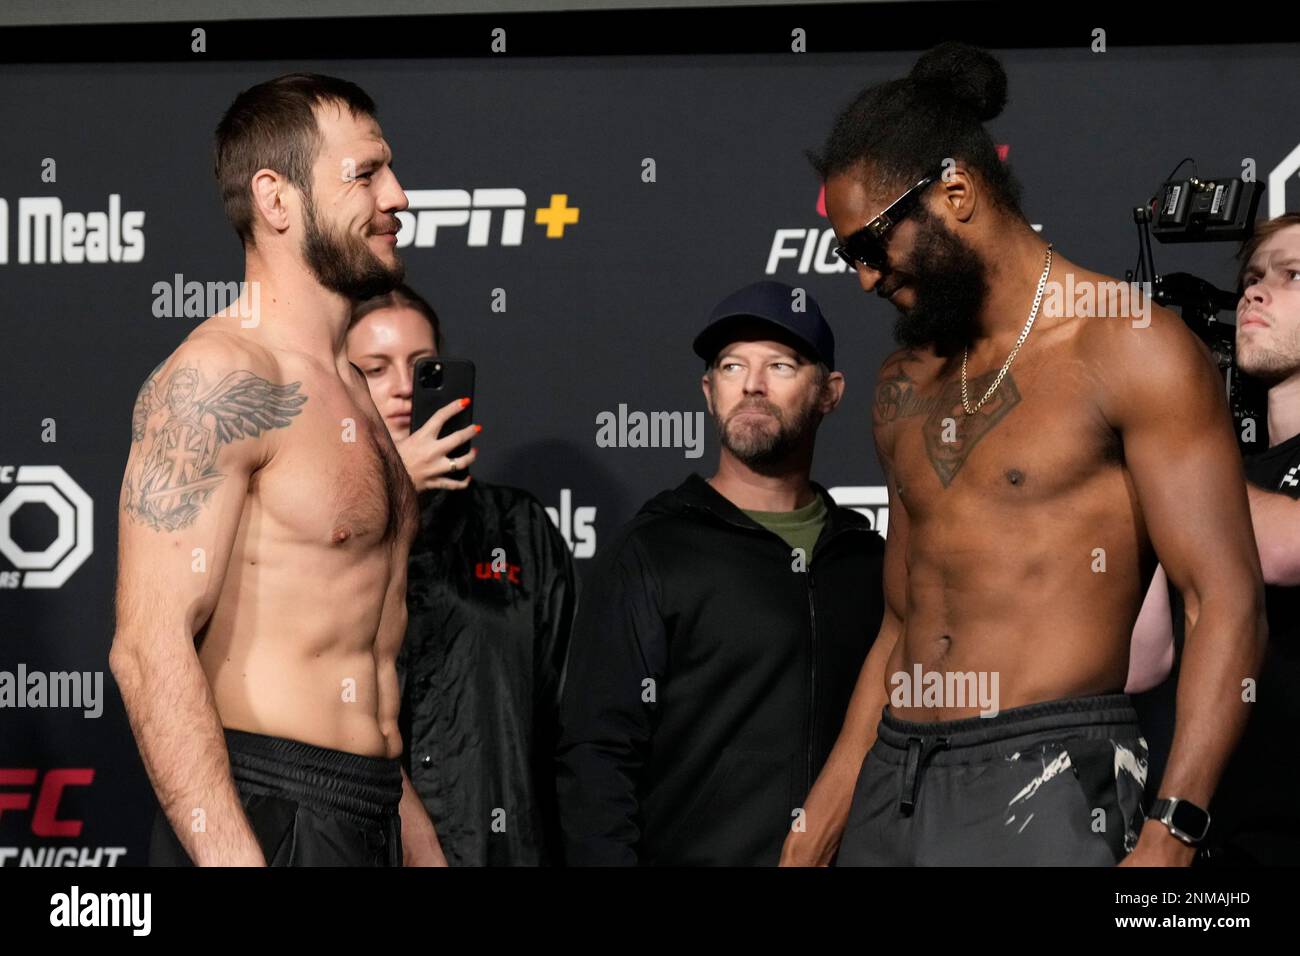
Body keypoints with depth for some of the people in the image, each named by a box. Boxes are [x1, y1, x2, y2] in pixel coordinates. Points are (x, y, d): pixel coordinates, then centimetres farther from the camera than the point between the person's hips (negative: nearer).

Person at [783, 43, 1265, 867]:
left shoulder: (1131, 349, -6)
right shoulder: (905, 386, 17)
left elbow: (1230, 606, -11)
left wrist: (1170, 837, -20)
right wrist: (816, 834, 16)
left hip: (1049, 783, -6)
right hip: (890, 788, 7)